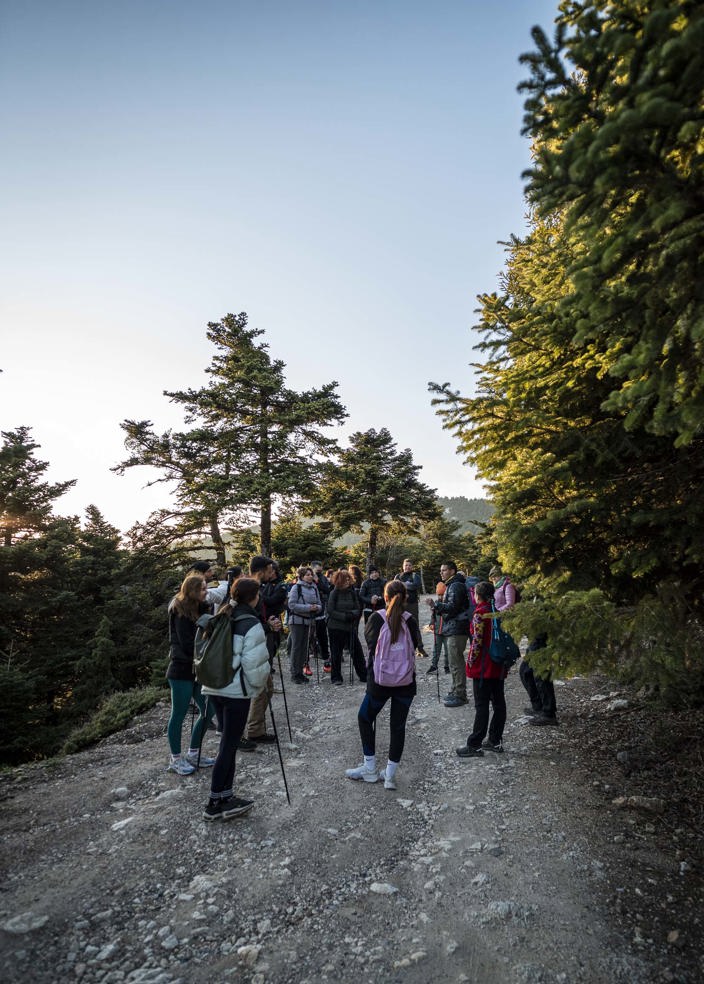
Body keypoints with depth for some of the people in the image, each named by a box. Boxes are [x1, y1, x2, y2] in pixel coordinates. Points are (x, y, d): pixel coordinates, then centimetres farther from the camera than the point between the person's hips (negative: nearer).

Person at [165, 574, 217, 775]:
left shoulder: (201, 608, 8)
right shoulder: (181, 613, -15)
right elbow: (187, 644, -20)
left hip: (198, 669, 8)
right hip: (181, 670, -8)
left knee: (207, 711, 10)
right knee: (179, 715, 4)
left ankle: (193, 753, 26)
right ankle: (176, 760, 19)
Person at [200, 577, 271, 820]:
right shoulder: (252, 624, -14)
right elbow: (254, 663, -15)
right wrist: (260, 685, 1)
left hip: (214, 688, 7)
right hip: (237, 691, -7)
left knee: (228, 742, 17)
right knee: (229, 745, 3)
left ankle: (225, 796, 24)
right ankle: (215, 804, 11)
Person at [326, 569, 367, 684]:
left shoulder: (352, 592, 2)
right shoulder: (334, 593, -7)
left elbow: (357, 609, 5)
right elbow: (330, 611, -11)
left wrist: (352, 614, -16)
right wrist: (344, 616, -19)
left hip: (350, 627, 3)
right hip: (335, 627, -3)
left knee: (357, 651, 6)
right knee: (336, 653, 5)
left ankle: (363, 675, 20)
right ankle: (336, 678, 18)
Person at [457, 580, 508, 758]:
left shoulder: (480, 613, -15)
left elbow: (477, 640, -19)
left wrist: (471, 662, -9)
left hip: (483, 666, -7)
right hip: (499, 665, 8)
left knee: (481, 706, -3)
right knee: (498, 703, 13)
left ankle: (475, 745, 3)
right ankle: (495, 741, 22)